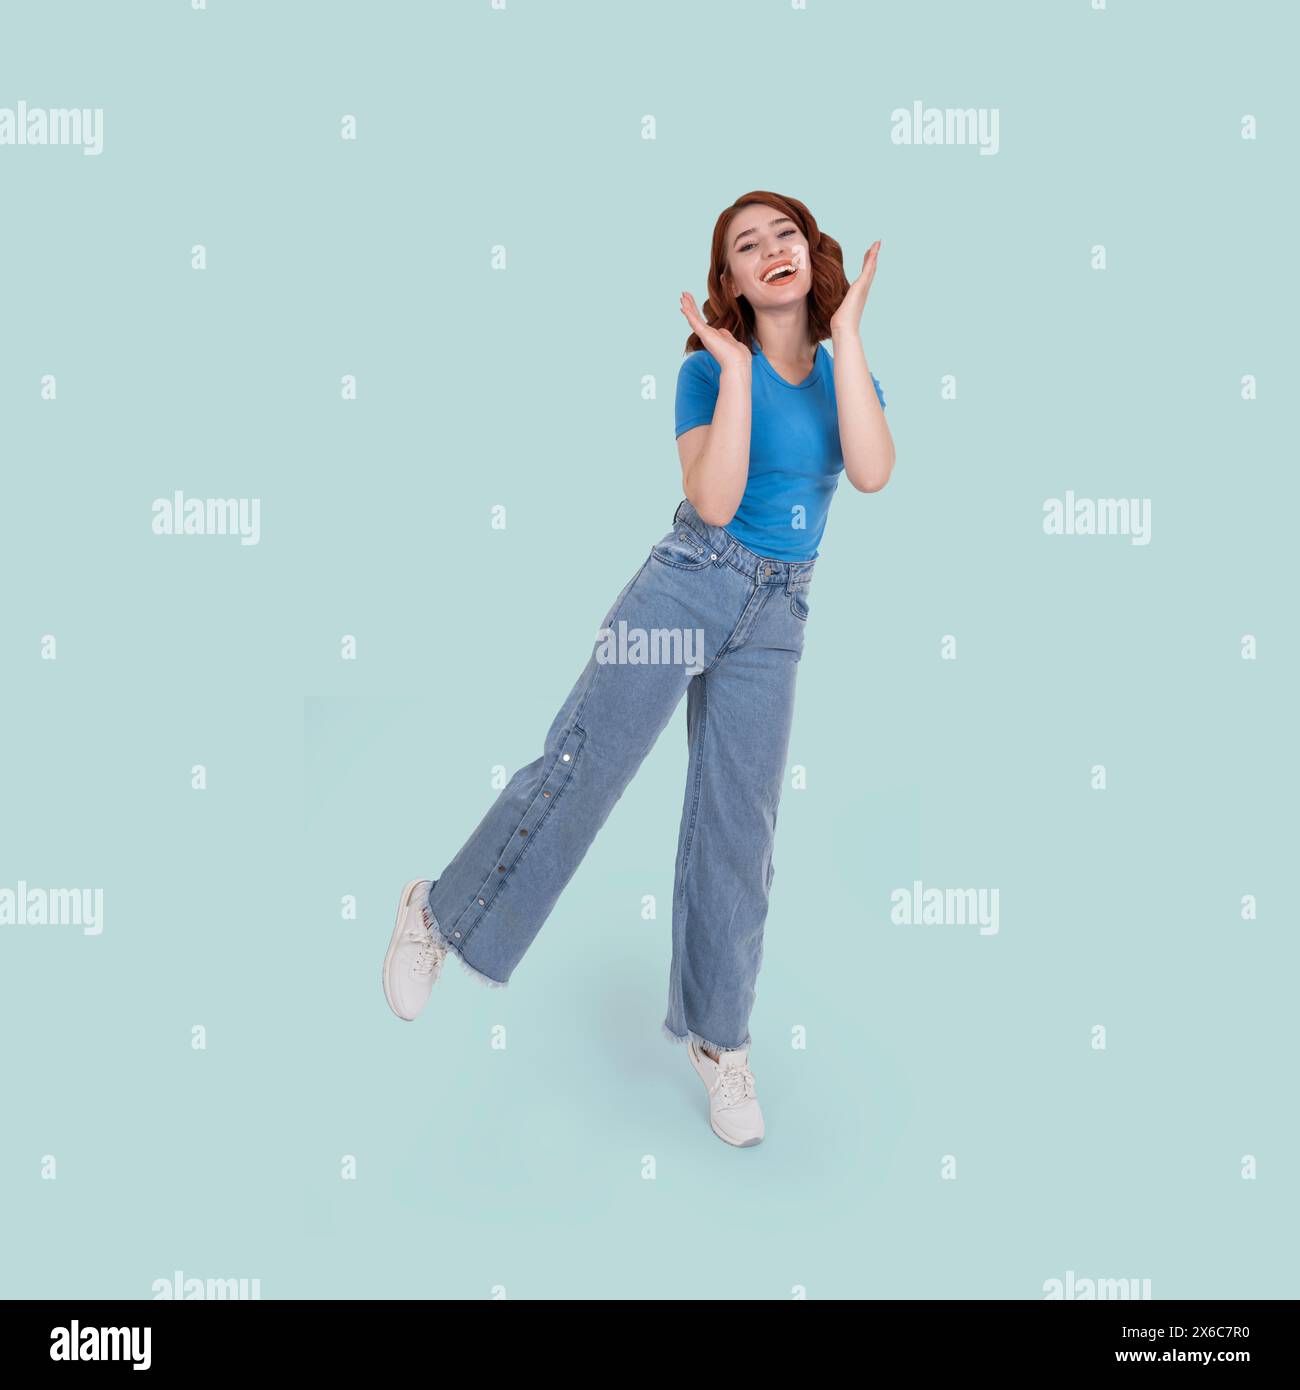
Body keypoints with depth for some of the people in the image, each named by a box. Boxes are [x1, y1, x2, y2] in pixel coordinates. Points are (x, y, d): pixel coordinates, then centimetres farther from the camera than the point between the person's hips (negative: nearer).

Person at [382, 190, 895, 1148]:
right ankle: (441, 914, 12)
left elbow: (872, 474, -12)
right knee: (583, 762, -10)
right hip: (687, 582, -3)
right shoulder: (709, 370, -2)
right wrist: (736, 368, -16)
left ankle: (716, 1035, 20)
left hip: (776, 617, 3)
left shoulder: (845, 370, 8)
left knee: (740, 828, 6)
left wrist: (846, 334, -11)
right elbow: (715, 504, -16)